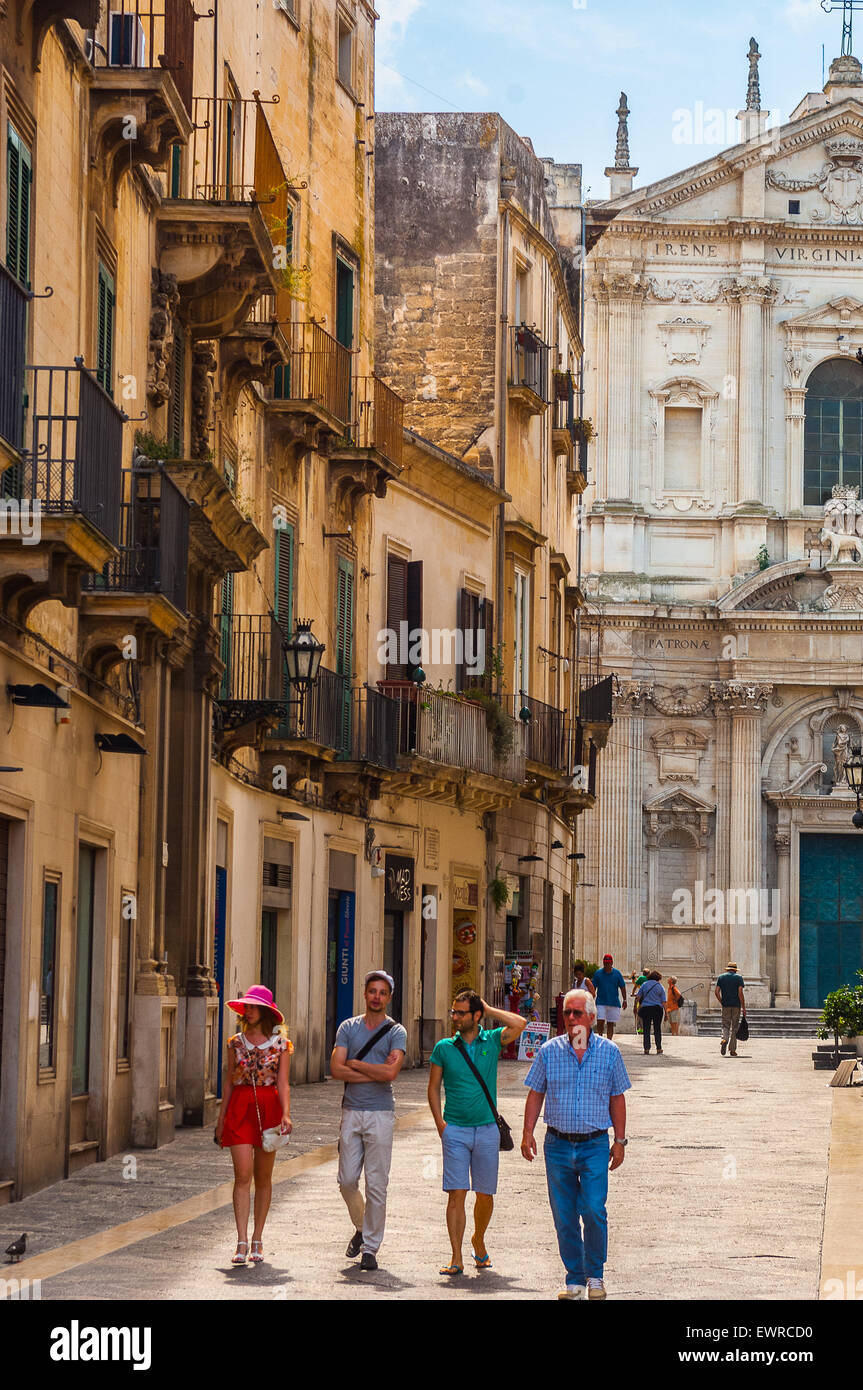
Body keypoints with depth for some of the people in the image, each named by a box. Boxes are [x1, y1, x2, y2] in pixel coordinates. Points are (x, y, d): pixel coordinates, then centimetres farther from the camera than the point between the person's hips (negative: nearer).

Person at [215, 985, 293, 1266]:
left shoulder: (280, 1044, 3)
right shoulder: (236, 1043, 8)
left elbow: (283, 1083, -2)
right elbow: (229, 1082, 12)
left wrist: (286, 1114, -16)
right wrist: (221, 1119, 11)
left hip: (268, 1108, -1)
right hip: (239, 1107, 1)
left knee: (263, 1178, 5)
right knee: (242, 1175, -10)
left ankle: (257, 1242, 14)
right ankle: (242, 1243, -13)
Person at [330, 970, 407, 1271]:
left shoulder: (396, 1032, 0)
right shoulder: (348, 1027, 8)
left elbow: (390, 1072, -15)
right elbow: (336, 1069, -4)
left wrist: (354, 1064, -6)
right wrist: (375, 1072, -10)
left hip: (380, 1114, -3)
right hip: (351, 1111, 3)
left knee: (376, 1184, -3)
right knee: (347, 1180, 2)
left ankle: (371, 1247, 4)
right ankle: (361, 1227, 27)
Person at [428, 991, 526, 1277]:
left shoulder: (492, 1041, 4)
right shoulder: (444, 1047, 5)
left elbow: (519, 1024, -12)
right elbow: (434, 1088, 9)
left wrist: (488, 1011, -2)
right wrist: (440, 1122, -4)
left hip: (487, 1128, 1)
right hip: (455, 1130, -1)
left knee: (485, 1194, 7)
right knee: (456, 1194, -7)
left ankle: (479, 1240, 33)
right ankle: (456, 1259, -7)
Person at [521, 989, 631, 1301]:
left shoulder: (609, 1052, 3)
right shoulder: (549, 1051, 4)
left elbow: (617, 1098, 9)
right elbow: (535, 1094, 9)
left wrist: (620, 1140, 7)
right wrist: (528, 1133, 1)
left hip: (595, 1145, -2)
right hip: (558, 1145, 2)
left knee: (594, 1210, -13)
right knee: (564, 1216, 4)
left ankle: (595, 1275, 5)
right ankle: (574, 1279, 15)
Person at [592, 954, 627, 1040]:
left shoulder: (617, 973, 5)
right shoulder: (598, 973, 4)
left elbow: (622, 987, 8)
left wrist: (624, 1000, 2)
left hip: (614, 1003, 0)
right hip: (601, 1003, 0)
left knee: (611, 1024, 3)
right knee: (600, 1022, -11)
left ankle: (609, 1042, 8)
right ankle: (600, 1037, 10)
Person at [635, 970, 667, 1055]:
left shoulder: (644, 985, 5)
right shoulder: (660, 987, 4)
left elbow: (639, 997, 3)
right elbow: (663, 1002, 0)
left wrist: (639, 1007, 12)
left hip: (645, 1008, 0)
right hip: (658, 1009, 0)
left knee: (646, 1030, 3)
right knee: (657, 1030, 7)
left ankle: (646, 1049, -3)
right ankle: (659, 1049, 7)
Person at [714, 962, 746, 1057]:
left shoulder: (721, 977, 7)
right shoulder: (739, 978, 0)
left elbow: (716, 991, -1)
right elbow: (740, 993, -9)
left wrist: (721, 1002, 11)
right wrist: (743, 1007, -6)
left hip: (726, 1005, 1)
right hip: (736, 1006, -1)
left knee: (726, 1025, 7)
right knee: (734, 1027, 7)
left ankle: (724, 1039, -25)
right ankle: (732, 1050, 6)